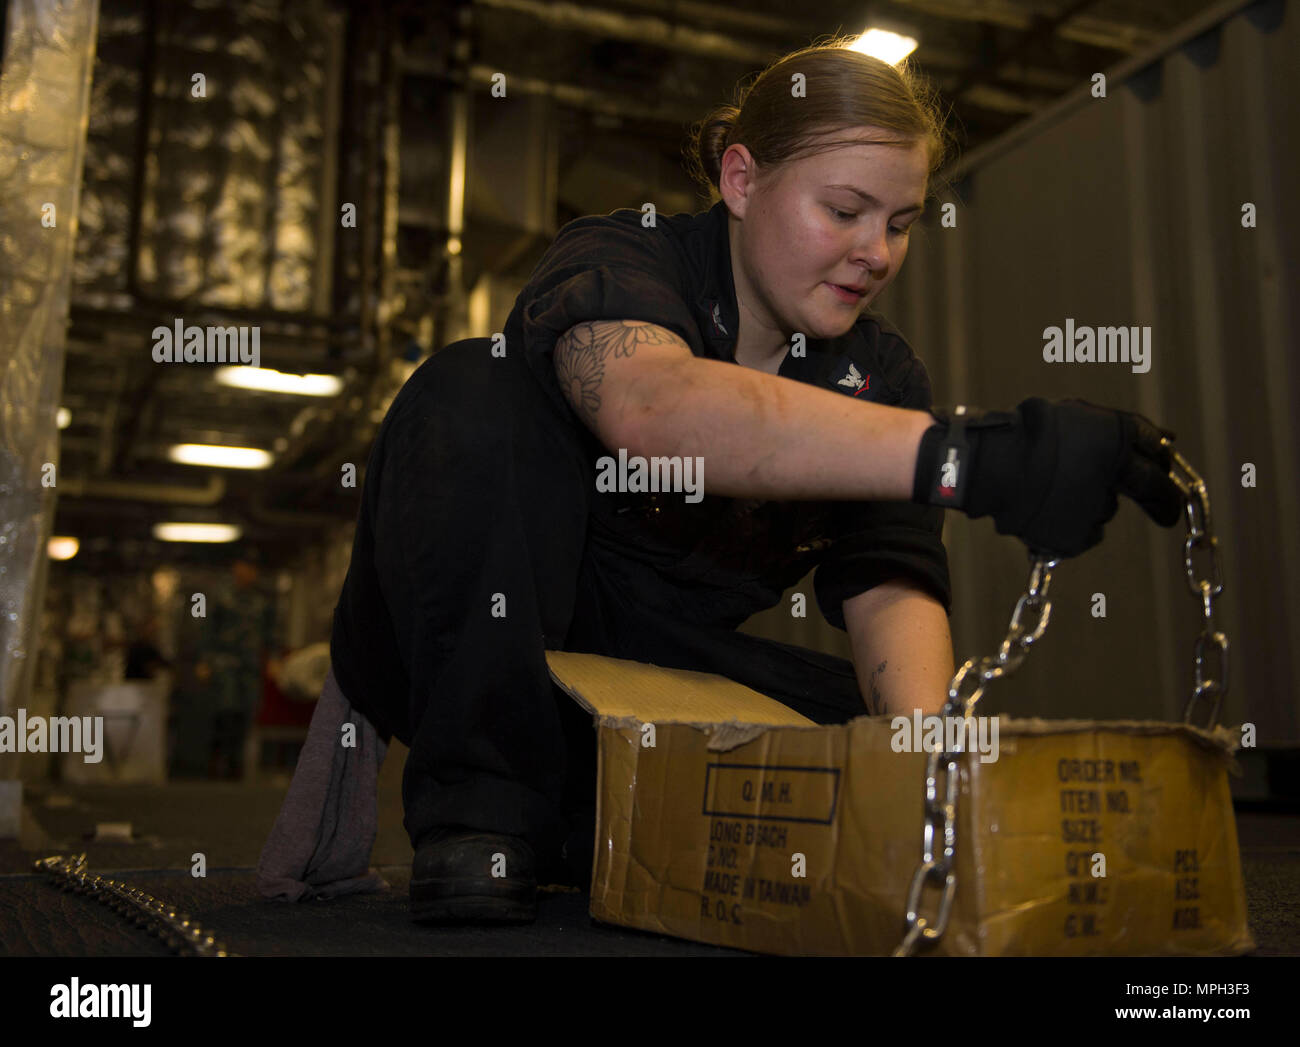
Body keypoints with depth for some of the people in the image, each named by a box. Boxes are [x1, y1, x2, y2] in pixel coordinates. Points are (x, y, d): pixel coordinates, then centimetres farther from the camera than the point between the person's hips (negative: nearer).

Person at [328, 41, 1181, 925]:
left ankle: (587, 830, -2)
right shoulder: (614, 258, -17)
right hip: (472, 658, -4)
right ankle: (482, 808, -20)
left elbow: (893, 586, -12)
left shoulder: (882, 378, 1)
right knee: (479, 390, -28)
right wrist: (963, 454, -53)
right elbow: (648, 407, -42)